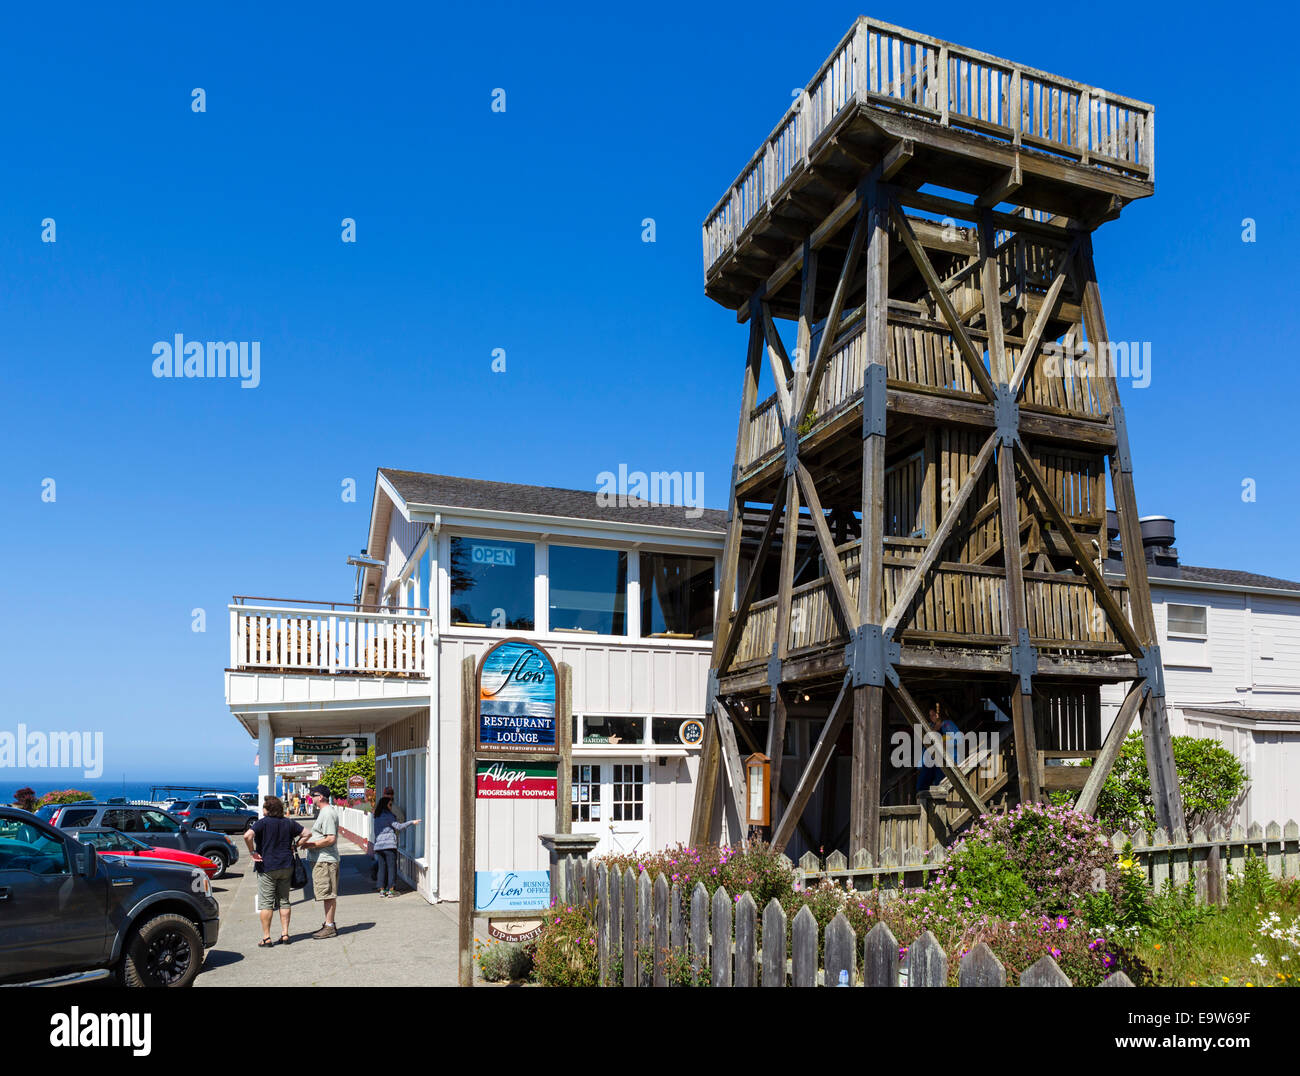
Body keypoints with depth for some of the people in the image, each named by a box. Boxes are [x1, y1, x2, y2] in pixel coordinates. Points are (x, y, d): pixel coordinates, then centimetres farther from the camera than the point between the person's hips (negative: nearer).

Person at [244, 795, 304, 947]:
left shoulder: (263, 823, -10)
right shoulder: (288, 823, 6)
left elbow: (248, 835, -27)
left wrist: (252, 852, -15)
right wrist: (294, 846, 16)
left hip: (267, 868, -5)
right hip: (286, 866, 5)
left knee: (266, 904, 1)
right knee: (284, 902, 13)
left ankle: (266, 938, 2)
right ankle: (285, 934, 13)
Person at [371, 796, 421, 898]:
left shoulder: (377, 817, 13)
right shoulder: (388, 816, -9)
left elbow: (376, 832, 18)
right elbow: (399, 826, -16)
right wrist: (412, 822, -11)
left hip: (378, 846, 6)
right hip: (389, 845, -6)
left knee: (382, 868, 10)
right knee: (391, 867, 0)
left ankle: (382, 890, 8)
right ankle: (390, 890, -2)